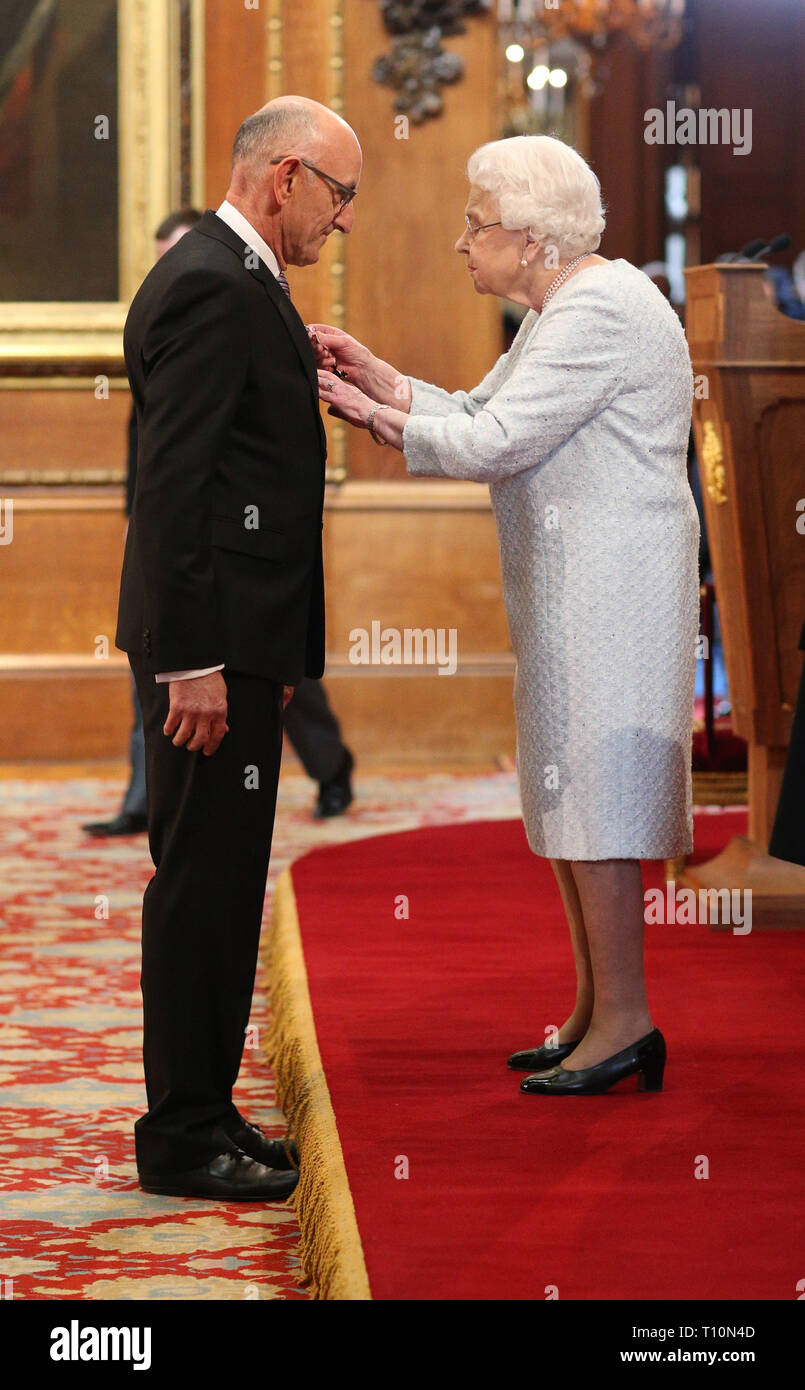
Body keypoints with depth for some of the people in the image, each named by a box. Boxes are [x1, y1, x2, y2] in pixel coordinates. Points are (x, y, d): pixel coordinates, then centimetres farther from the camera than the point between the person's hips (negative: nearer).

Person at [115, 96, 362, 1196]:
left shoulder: (242, 281, 17)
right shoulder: (211, 286, -15)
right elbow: (174, 483, -21)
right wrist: (193, 661, -23)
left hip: (238, 640, 10)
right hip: (211, 644, -10)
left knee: (221, 879, 14)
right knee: (202, 878, -4)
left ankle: (204, 1114, 22)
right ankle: (183, 1139, 3)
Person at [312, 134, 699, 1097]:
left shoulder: (599, 311, -16)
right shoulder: (561, 310, 17)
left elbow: (491, 443, -18)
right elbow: (480, 415, 17)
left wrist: (373, 414, -9)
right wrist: (378, 377, 8)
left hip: (608, 580, -11)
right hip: (571, 583, 11)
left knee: (592, 794, -7)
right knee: (570, 791, 12)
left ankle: (624, 1022, -1)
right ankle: (594, 1017, 19)